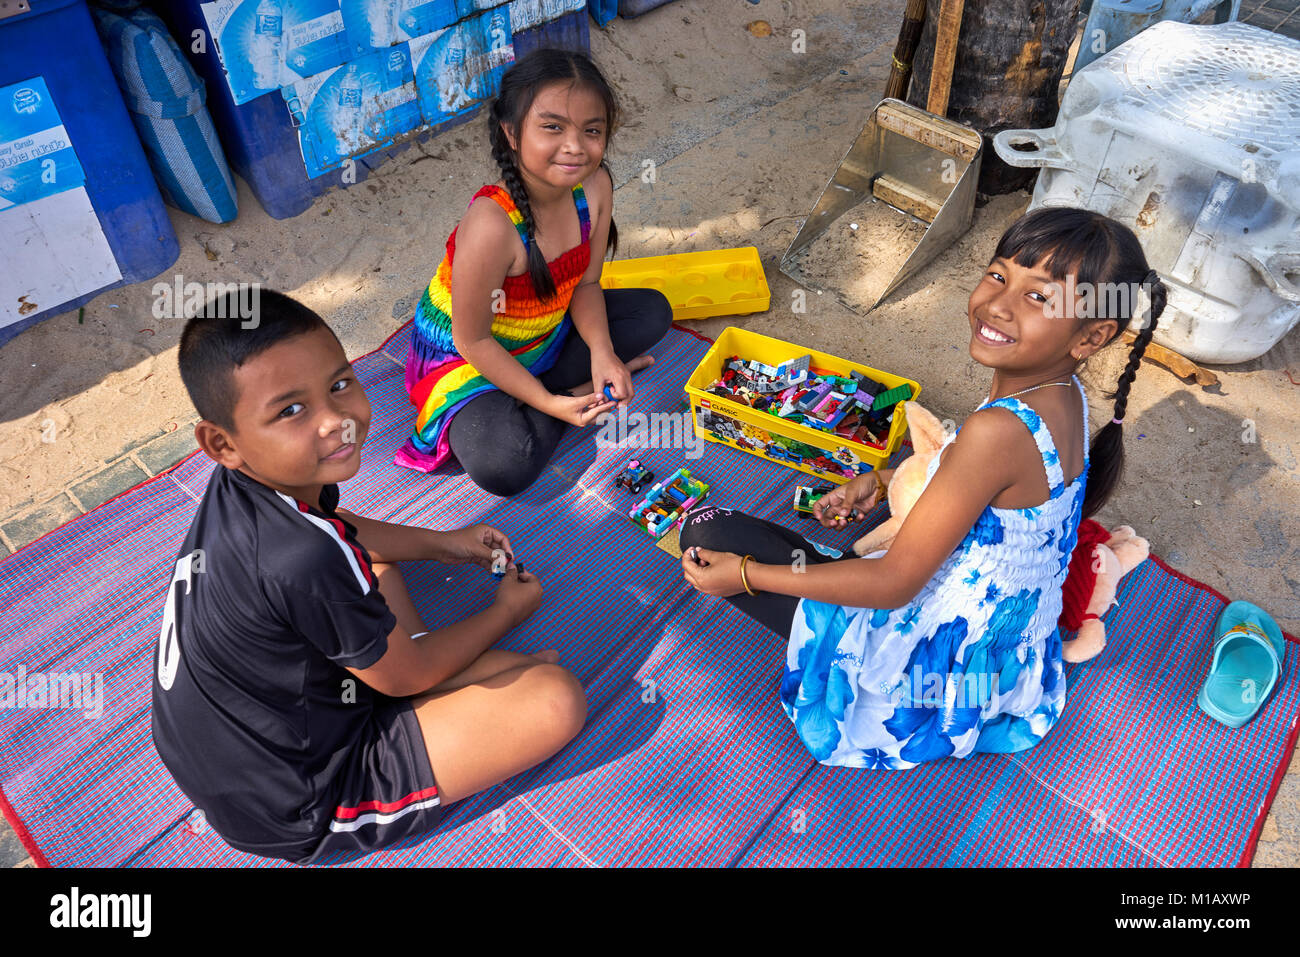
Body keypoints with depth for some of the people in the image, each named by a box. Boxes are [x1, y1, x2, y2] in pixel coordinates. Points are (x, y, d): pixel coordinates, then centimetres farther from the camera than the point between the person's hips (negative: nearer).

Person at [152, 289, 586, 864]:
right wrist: (507, 611, -1)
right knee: (557, 700, -20)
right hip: (296, 816, -8)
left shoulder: (245, 483, -10)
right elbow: (409, 677, -17)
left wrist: (442, 544, 14)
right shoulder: (308, 561, -36)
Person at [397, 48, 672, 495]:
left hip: (544, 331, 6)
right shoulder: (491, 226, -36)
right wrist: (550, 403, -25)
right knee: (505, 468, -29)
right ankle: (572, 388, -2)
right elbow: (473, 340, -25)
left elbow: (585, 284, -2)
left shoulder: (596, 185, -17)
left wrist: (602, 351, -19)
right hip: (465, 357, -6)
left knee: (652, 310, 3)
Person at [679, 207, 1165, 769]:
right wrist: (882, 482, 6)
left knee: (706, 532, -11)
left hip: (937, 655, -9)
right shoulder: (1062, 396, -6)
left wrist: (745, 574, -19)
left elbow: (895, 584, -26)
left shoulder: (999, 430, -34)